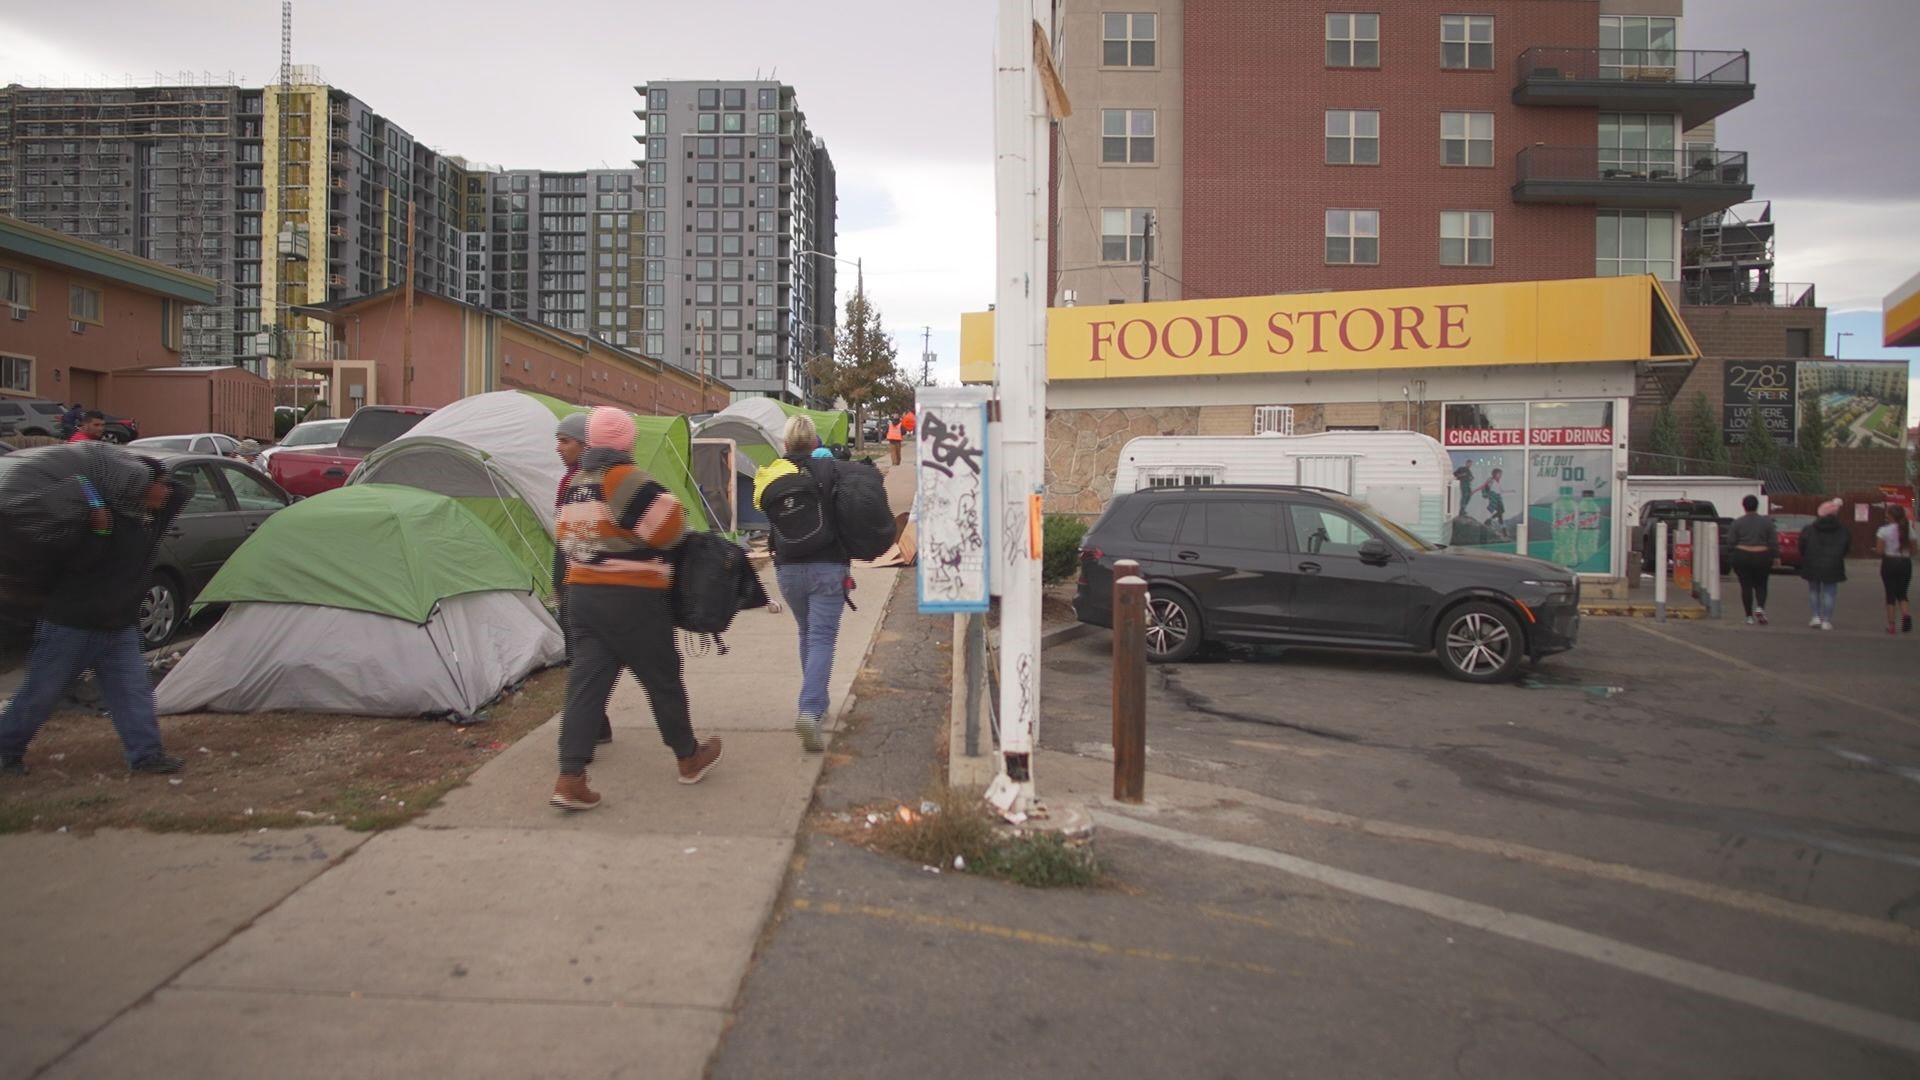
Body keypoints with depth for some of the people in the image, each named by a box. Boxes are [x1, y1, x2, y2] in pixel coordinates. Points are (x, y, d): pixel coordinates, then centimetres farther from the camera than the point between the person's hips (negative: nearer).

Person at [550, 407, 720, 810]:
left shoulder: (576, 483, 11)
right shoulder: (625, 478, -15)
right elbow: (668, 523, -18)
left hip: (581, 592, 7)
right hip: (630, 597, -7)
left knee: (586, 681, 4)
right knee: (662, 677, 9)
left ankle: (570, 777, -4)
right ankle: (690, 757, 25)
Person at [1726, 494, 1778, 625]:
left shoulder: (1737, 522, -2)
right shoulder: (1766, 522, 1)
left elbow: (1730, 541, -5)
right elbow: (1773, 542, 0)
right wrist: (1775, 556, 8)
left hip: (1742, 557, -1)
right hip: (1762, 557, 1)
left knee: (1746, 587, 4)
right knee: (1760, 585, 15)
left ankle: (1749, 616, 4)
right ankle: (1760, 607, -11)